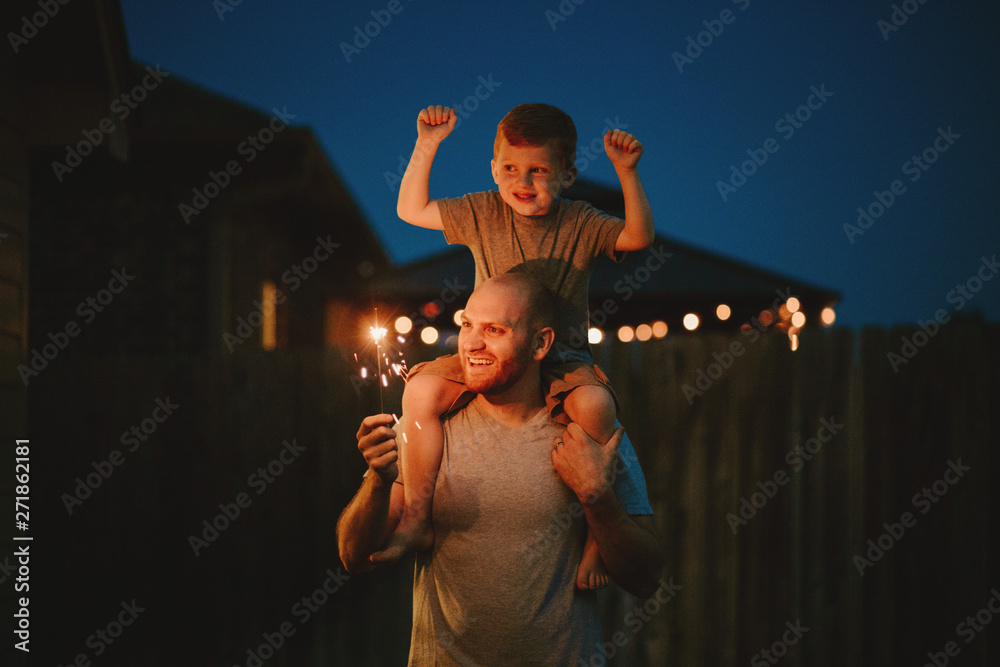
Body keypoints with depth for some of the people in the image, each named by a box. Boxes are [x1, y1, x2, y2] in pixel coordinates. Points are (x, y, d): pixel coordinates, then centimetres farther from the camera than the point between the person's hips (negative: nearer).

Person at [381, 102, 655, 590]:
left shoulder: (580, 224, -1)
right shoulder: (482, 214, 4)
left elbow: (639, 236, -13)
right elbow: (411, 211, 8)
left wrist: (627, 174, -23)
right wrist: (426, 147, -1)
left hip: (561, 357, -2)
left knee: (594, 404, -36)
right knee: (422, 387, -26)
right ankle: (417, 518, -15)